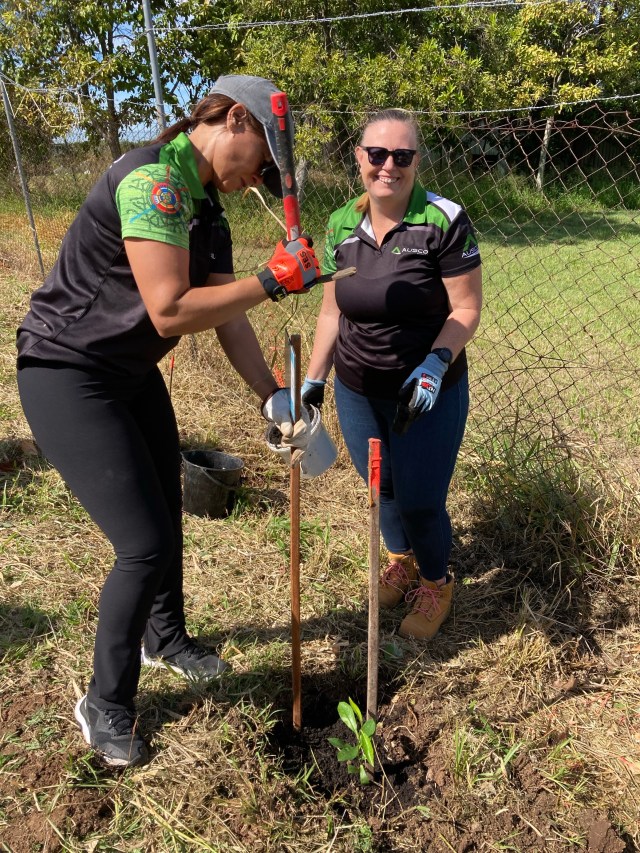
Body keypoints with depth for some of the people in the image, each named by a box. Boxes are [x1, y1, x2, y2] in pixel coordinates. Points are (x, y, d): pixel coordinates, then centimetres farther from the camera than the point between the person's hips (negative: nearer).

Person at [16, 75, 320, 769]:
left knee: (165, 521, 18)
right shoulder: (153, 178, -22)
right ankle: (105, 705, 18)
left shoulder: (205, 207, 8)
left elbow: (226, 312, 5)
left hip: (133, 374, 9)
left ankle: (165, 638, 45)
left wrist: (272, 397, -2)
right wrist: (274, 280, -23)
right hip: (67, 379, -9)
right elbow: (170, 311, -29)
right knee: (145, 544, -8)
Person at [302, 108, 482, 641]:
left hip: (428, 395, -4)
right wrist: (313, 379, 4)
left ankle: (436, 583, 34)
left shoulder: (444, 221, -15)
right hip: (357, 392, 4)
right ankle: (401, 559, 49)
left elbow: (466, 309, -11)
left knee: (420, 502, 1)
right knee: (382, 489, 17)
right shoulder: (342, 227, 0)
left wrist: (435, 362, -27)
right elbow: (332, 310, 7)